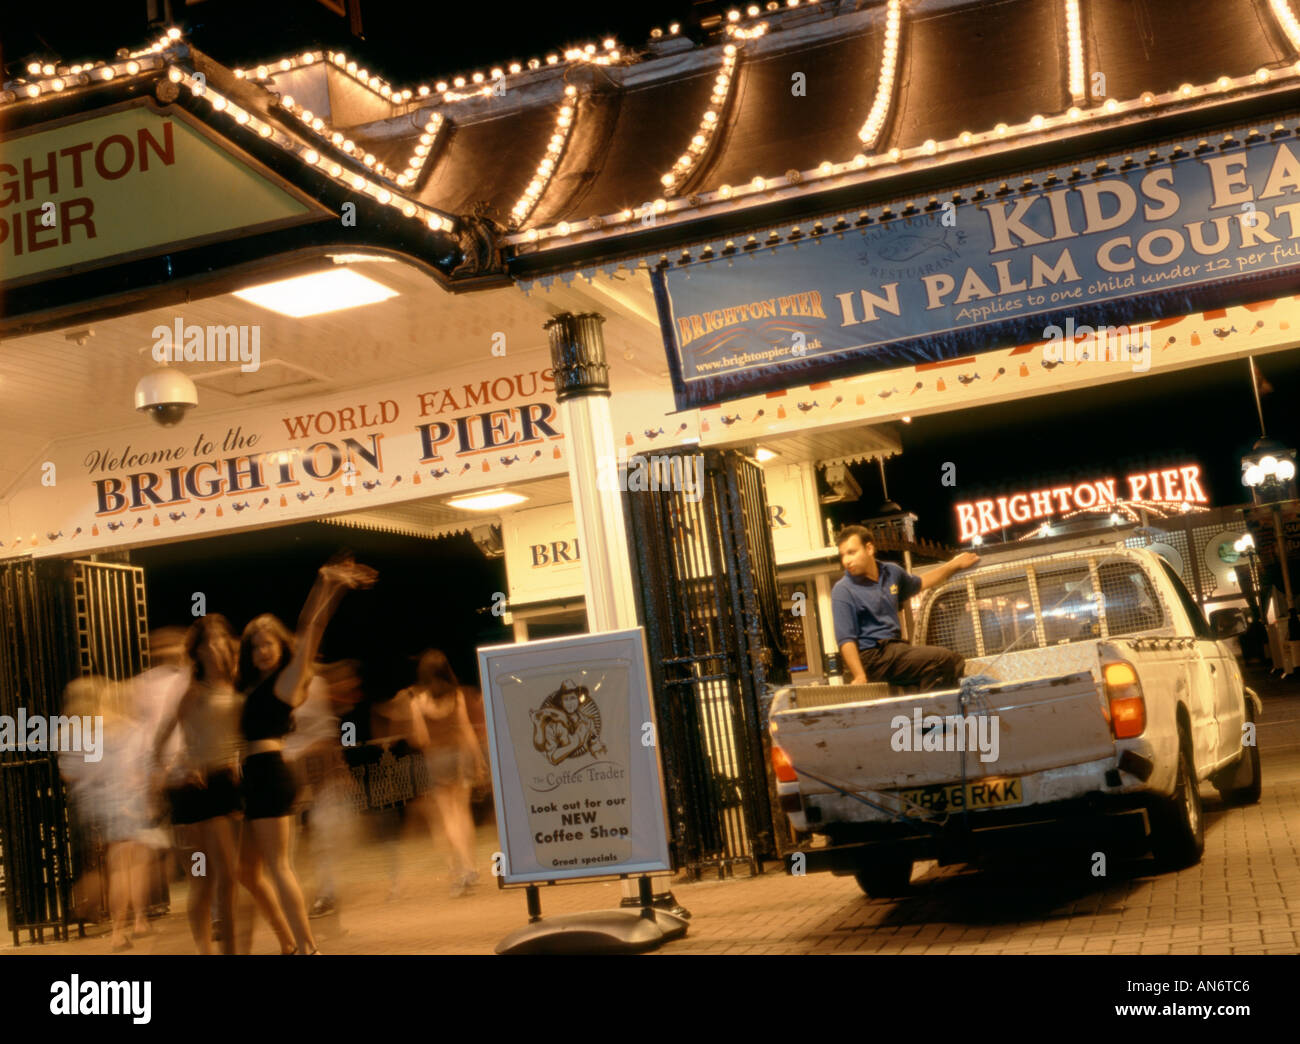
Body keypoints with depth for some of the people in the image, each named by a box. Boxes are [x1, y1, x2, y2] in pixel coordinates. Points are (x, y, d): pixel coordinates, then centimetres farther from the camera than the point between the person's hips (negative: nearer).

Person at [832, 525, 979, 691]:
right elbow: (845, 640, -17)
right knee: (941, 659, -22)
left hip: (895, 648, 8)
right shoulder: (843, 590, -12)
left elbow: (919, 583, 32)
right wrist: (860, 677, -27)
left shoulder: (891, 572, 10)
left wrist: (955, 565, 35)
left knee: (955, 661, 2)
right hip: (871, 657, -8)